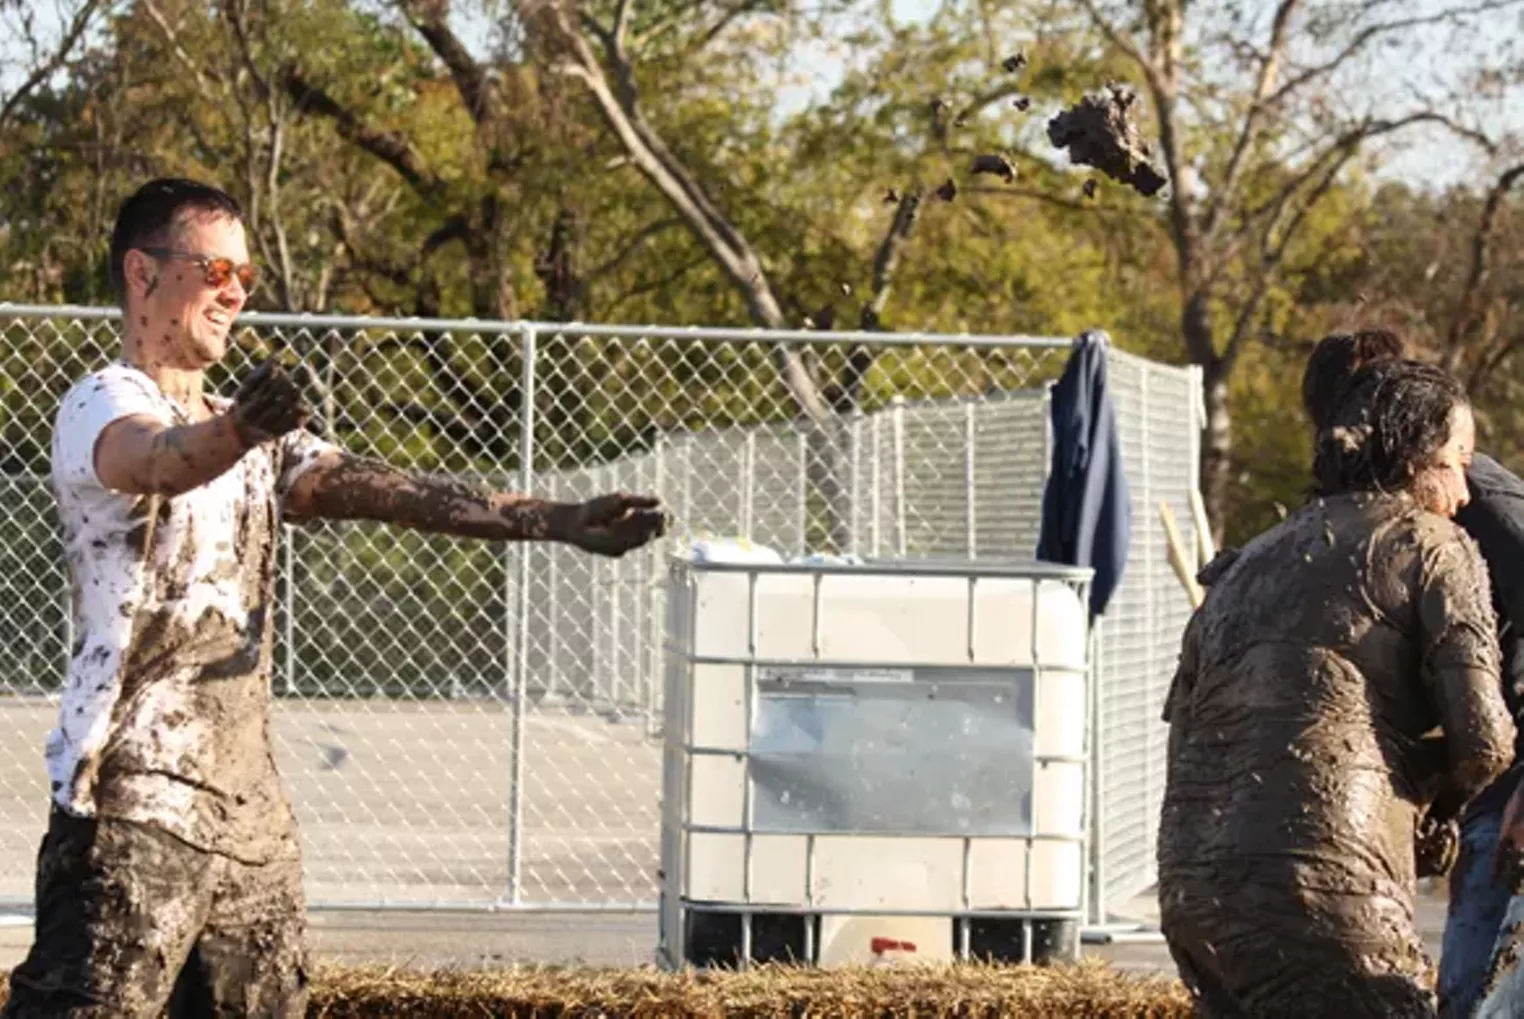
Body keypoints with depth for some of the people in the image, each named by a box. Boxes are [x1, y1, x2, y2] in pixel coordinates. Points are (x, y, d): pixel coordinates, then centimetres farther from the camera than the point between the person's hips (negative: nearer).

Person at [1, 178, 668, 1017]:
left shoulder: (252, 436, 21)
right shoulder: (102, 405, -5)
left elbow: (387, 492, 11)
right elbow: (161, 461, -28)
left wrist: (558, 521, 0)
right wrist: (233, 433, -51)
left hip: (250, 800, 8)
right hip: (136, 797, -8)